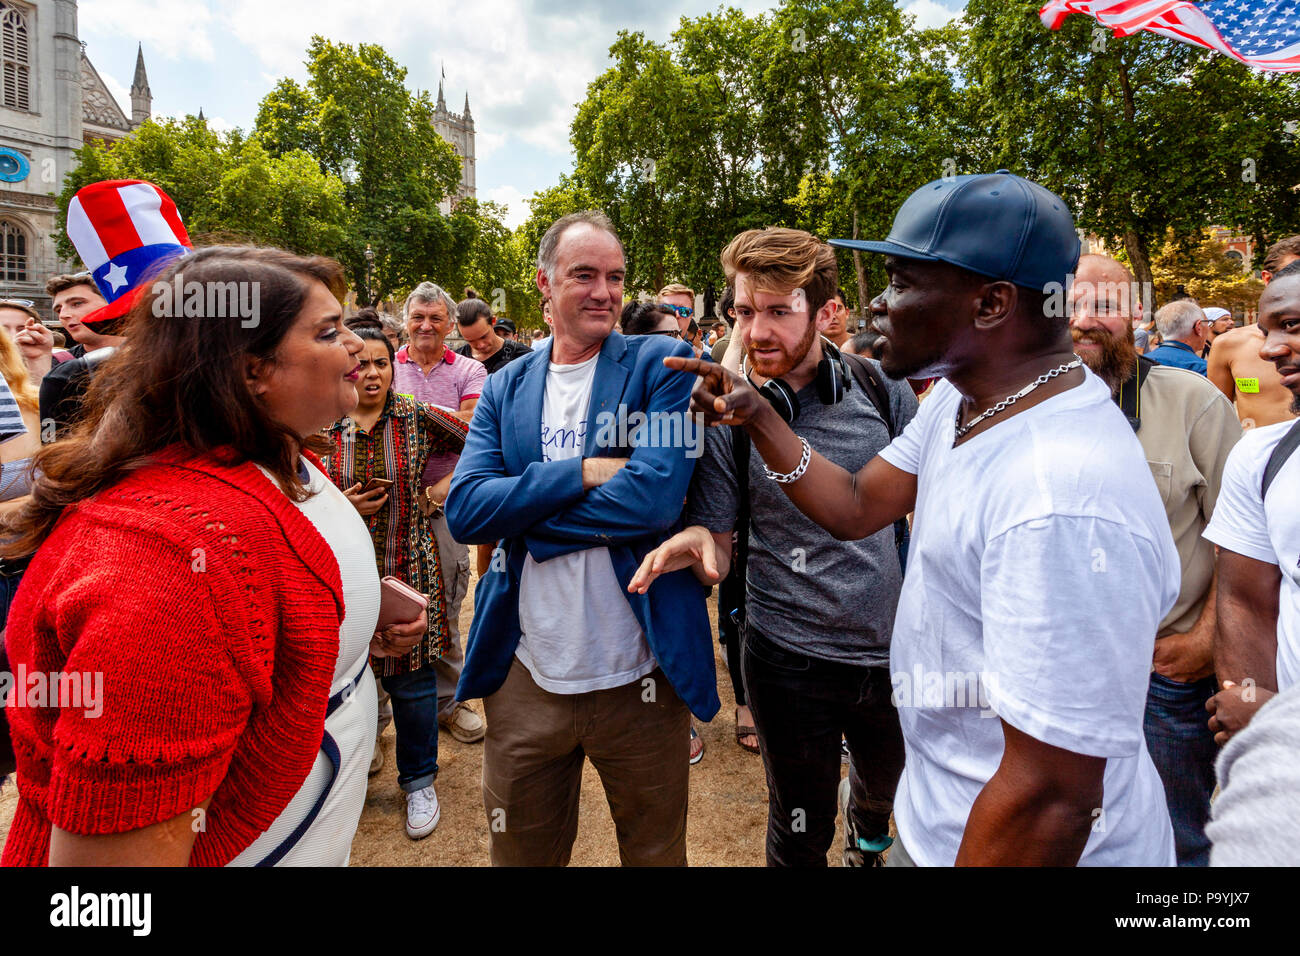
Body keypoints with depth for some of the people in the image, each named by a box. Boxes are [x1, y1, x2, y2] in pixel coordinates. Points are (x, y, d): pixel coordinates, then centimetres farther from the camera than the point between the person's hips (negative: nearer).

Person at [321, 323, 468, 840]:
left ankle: (419, 781, 26)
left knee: (412, 677, 7)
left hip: (407, 568, -1)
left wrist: (450, 482, -1)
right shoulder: (321, 428, 0)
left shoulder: (418, 418, -2)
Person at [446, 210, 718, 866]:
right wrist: (583, 472, -18)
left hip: (639, 679, -3)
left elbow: (655, 496, -20)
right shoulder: (505, 388, 5)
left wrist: (519, 514, -12)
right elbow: (463, 510, -8)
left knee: (655, 852, 20)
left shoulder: (662, 364, -6)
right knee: (521, 853, 23)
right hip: (526, 676, 3)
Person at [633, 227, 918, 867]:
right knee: (801, 837, 15)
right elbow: (717, 546, -6)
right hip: (791, 663, -3)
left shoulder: (883, 390, -7)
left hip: (891, 650, 3)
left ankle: (869, 834, 65)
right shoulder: (729, 418, -12)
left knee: (889, 788, 30)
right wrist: (695, 541, -29)